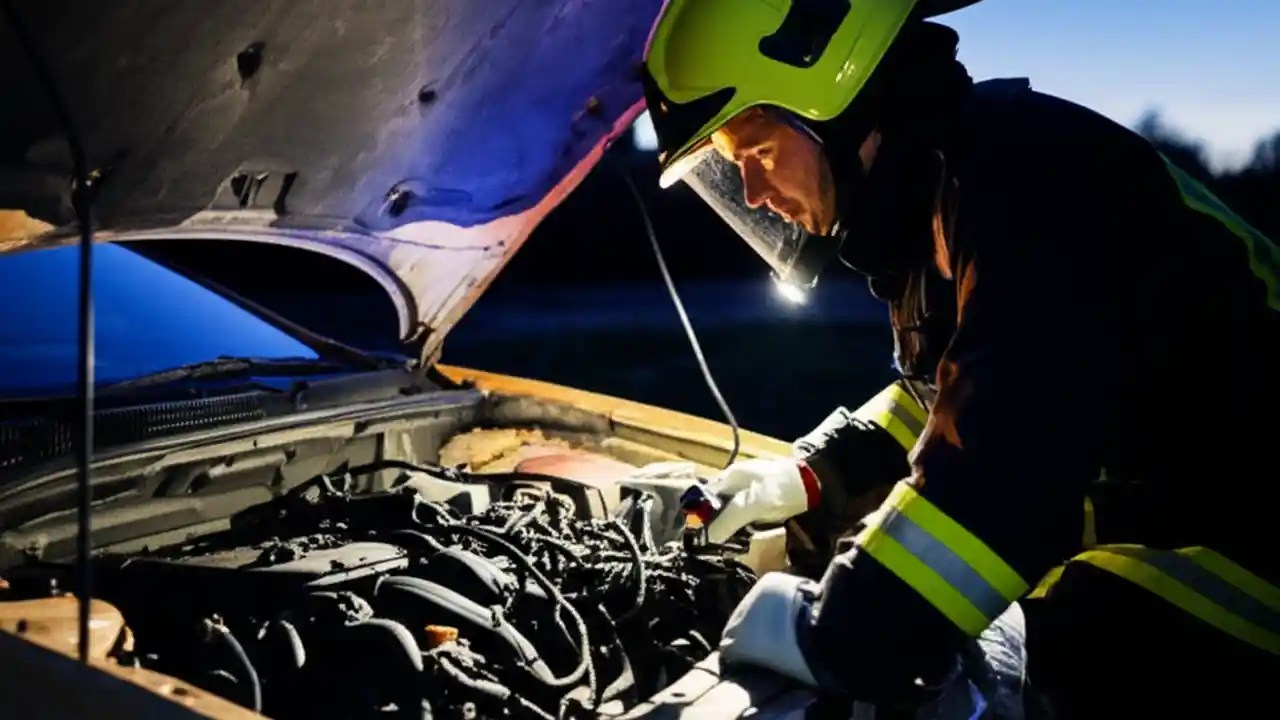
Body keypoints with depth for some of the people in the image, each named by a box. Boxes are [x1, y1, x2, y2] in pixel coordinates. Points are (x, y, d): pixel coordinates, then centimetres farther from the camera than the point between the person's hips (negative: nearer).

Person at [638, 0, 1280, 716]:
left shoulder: (1025, 181, -25)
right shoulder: (934, 195, 5)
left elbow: (997, 467, -31)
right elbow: (942, 393, 18)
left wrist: (835, 638, -24)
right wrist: (812, 475, 9)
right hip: (1135, 512, 9)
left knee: (1082, 663, -25)